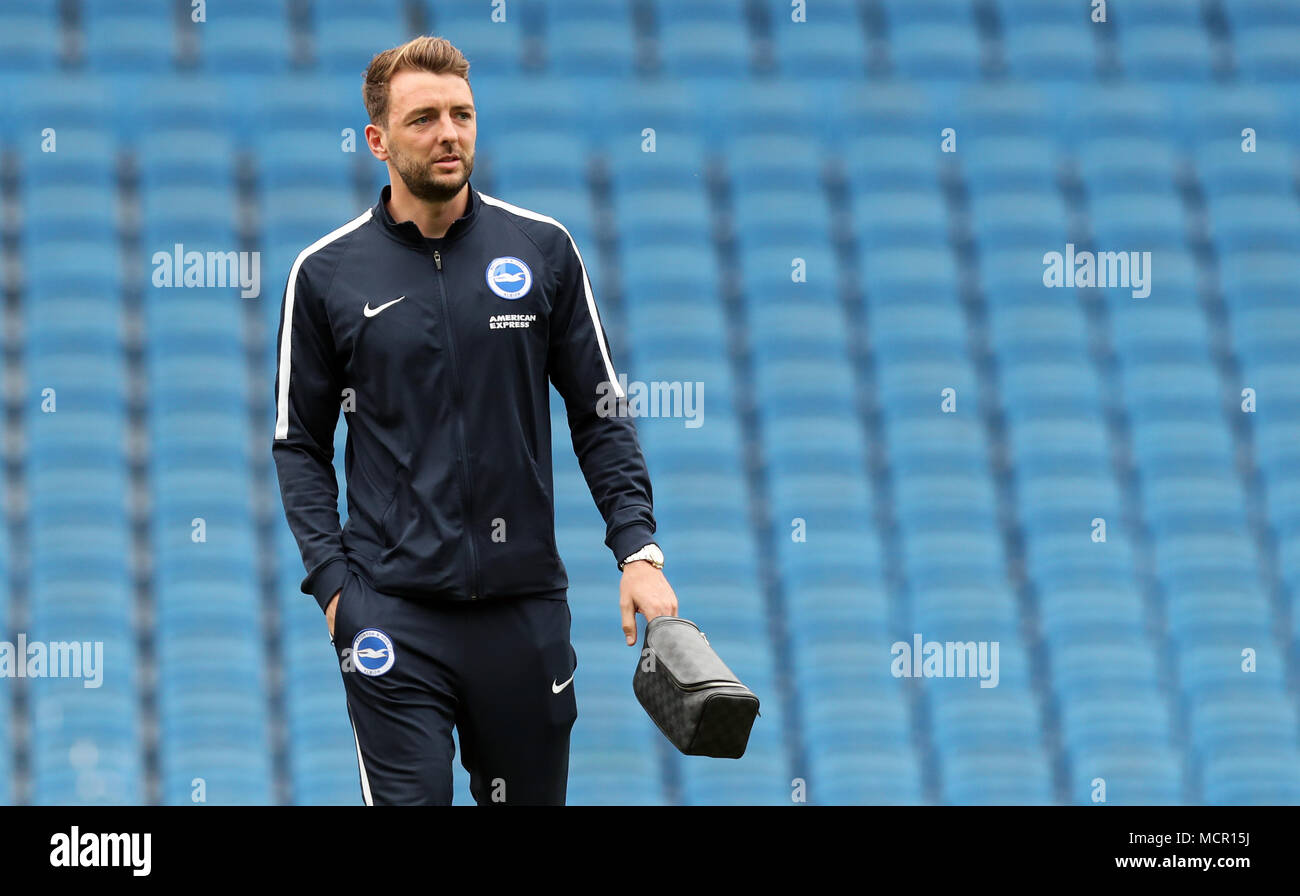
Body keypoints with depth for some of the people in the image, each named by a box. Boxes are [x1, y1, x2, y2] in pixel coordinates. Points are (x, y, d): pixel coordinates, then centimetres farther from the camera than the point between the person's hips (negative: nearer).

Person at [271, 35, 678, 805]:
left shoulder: (544, 250, 4)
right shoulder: (327, 274, 2)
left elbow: (600, 415, 8)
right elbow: (300, 445, 7)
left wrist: (639, 548, -3)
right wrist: (331, 580, -4)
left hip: (527, 604, 2)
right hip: (393, 617, -1)